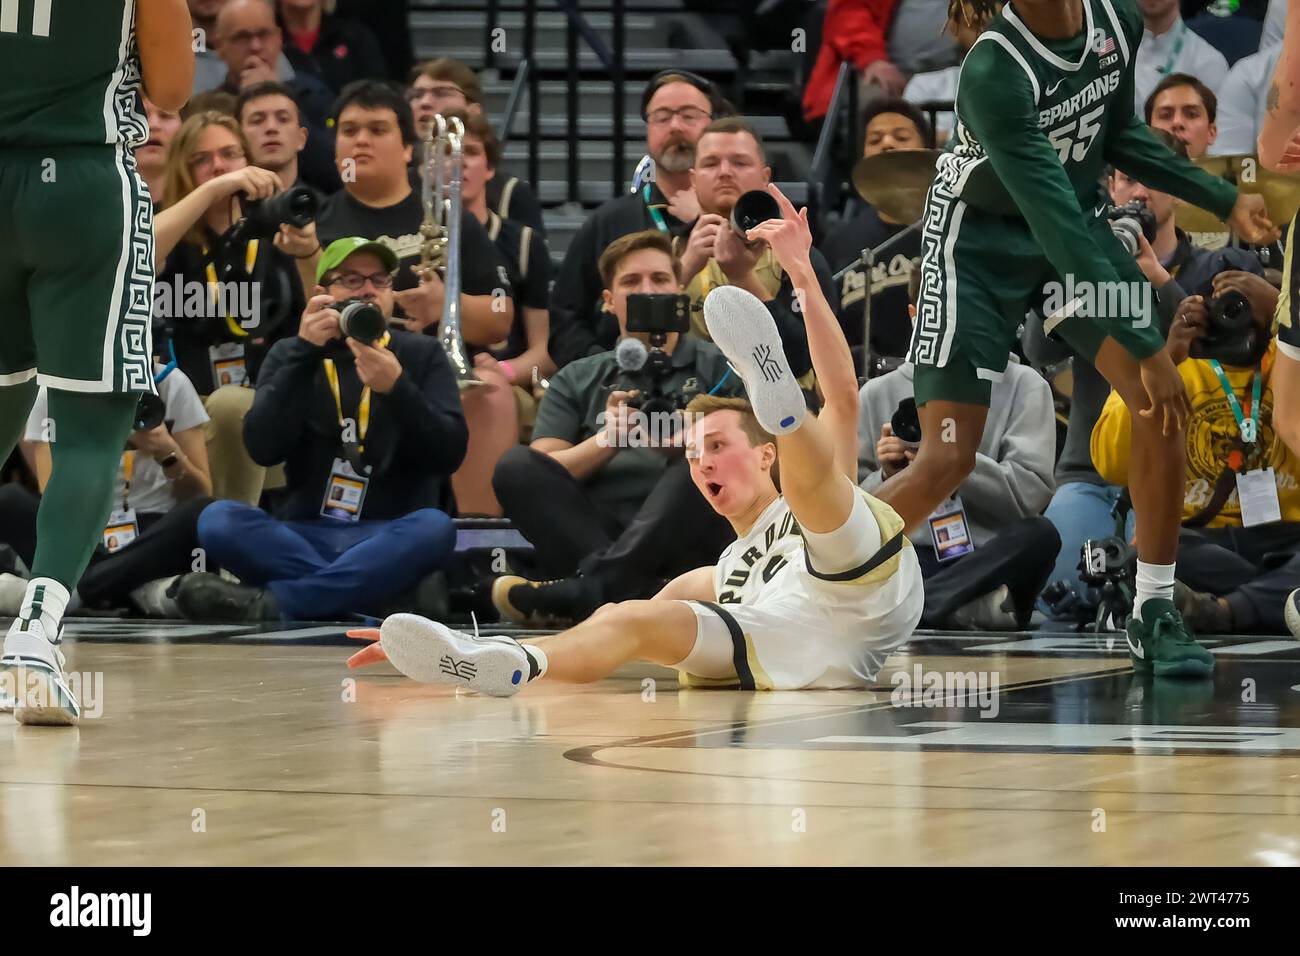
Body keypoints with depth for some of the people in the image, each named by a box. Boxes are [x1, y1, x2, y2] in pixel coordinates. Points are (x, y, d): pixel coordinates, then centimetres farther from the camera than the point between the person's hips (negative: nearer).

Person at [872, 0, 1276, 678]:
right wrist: (1144, 346, -37)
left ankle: (1154, 613, 1)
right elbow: (1051, 217, -36)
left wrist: (1225, 201, 4)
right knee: (948, 459, -10)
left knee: (1161, 407, -11)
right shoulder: (993, 70, -32)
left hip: (1080, 219, 6)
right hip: (981, 240, -6)